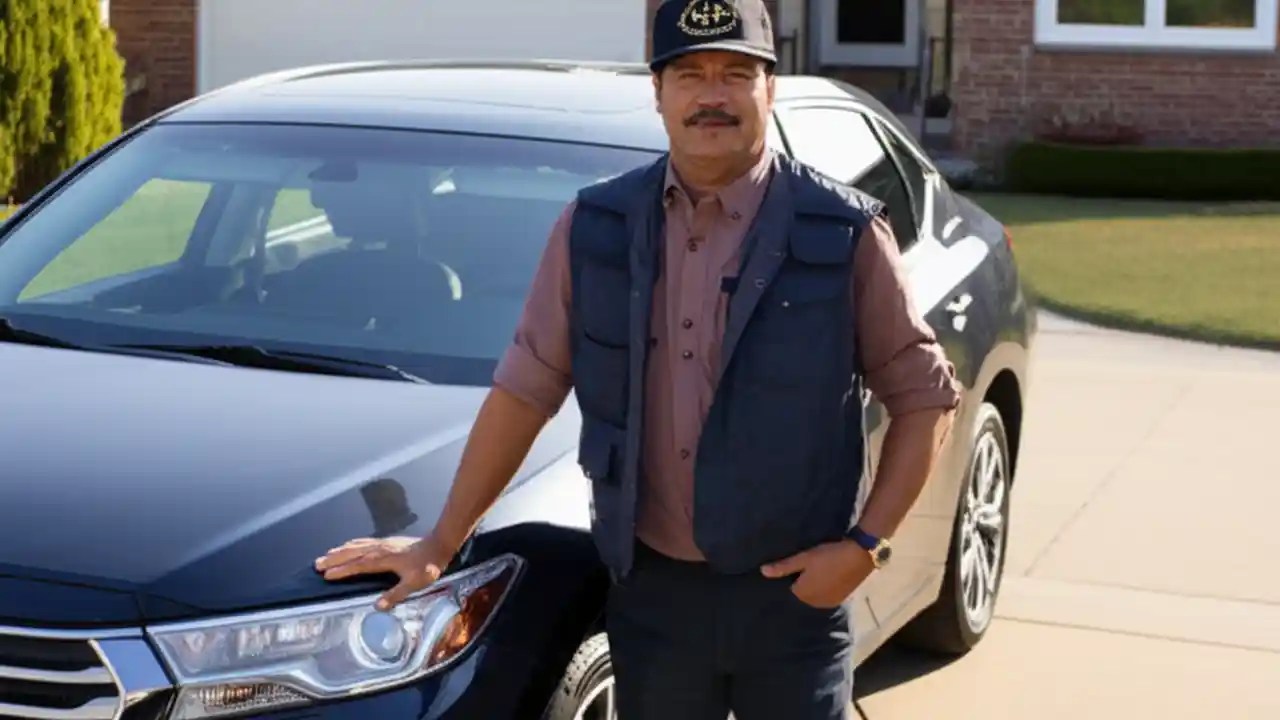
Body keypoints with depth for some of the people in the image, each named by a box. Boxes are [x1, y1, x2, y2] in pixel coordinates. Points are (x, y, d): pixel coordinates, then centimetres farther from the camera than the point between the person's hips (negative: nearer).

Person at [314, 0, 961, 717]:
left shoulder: (843, 233, -9)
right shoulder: (595, 229, 0)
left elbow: (926, 395, -2)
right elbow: (525, 390, 6)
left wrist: (867, 543, -11)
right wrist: (443, 541, 5)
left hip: (795, 594, -2)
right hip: (652, 593, 3)